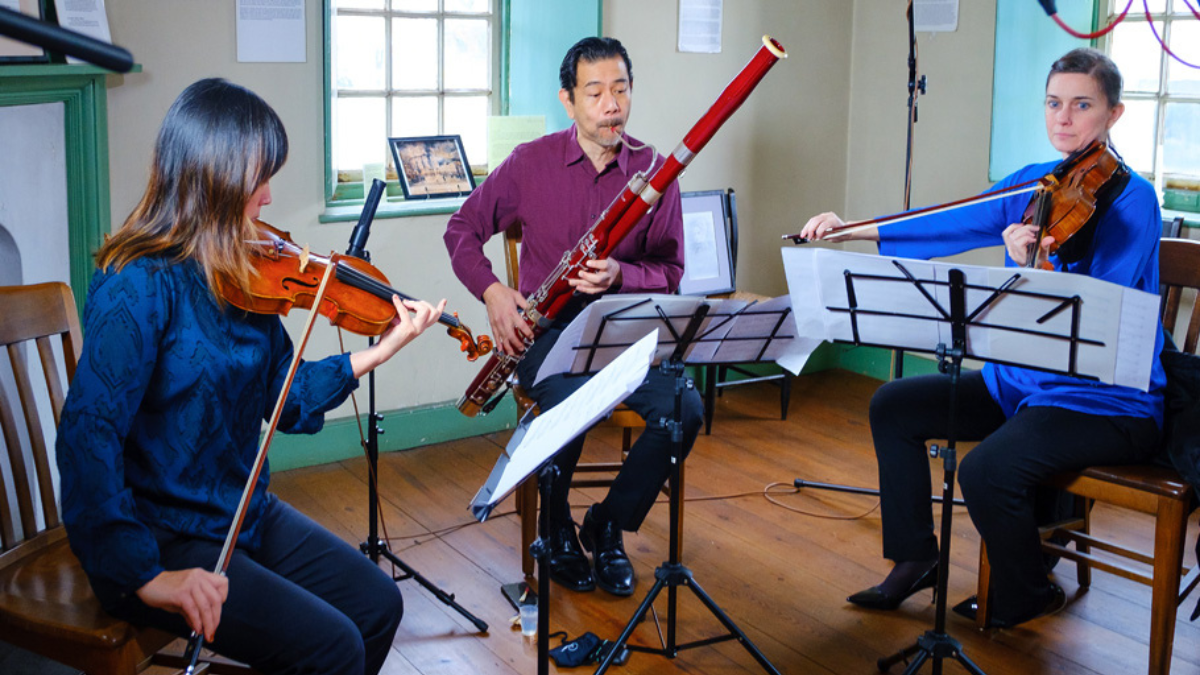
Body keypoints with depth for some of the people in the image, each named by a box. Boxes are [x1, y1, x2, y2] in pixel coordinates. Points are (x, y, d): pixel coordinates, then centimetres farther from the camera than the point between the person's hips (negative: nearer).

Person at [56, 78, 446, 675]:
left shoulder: (243, 277, 2)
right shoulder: (139, 285, -22)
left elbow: (286, 399, 8)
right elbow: (88, 438, -28)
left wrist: (380, 351, -2)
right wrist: (145, 576, -30)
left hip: (244, 515, 8)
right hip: (163, 540, -8)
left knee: (378, 604, 5)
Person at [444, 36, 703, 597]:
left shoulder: (653, 171, 3)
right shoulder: (530, 164, 1)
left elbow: (670, 271, 4)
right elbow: (462, 229, 9)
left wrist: (620, 275, -18)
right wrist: (491, 290, -8)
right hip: (547, 328, -2)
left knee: (684, 407, -26)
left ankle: (607, 527, -1)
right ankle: (557, 532, -2)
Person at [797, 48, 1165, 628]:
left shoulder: (1130, 198, -15)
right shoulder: (1032, 185, 6)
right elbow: (952, 225, 6)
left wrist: (1033, 269, -42)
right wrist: (852, 228, -3)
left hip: (1108, 400, -8)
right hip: (1018, 380, 8)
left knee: (987, 470, -29)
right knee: (893, 405, 4)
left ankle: (1024, 599, 1)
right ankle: (914, 560, 15)